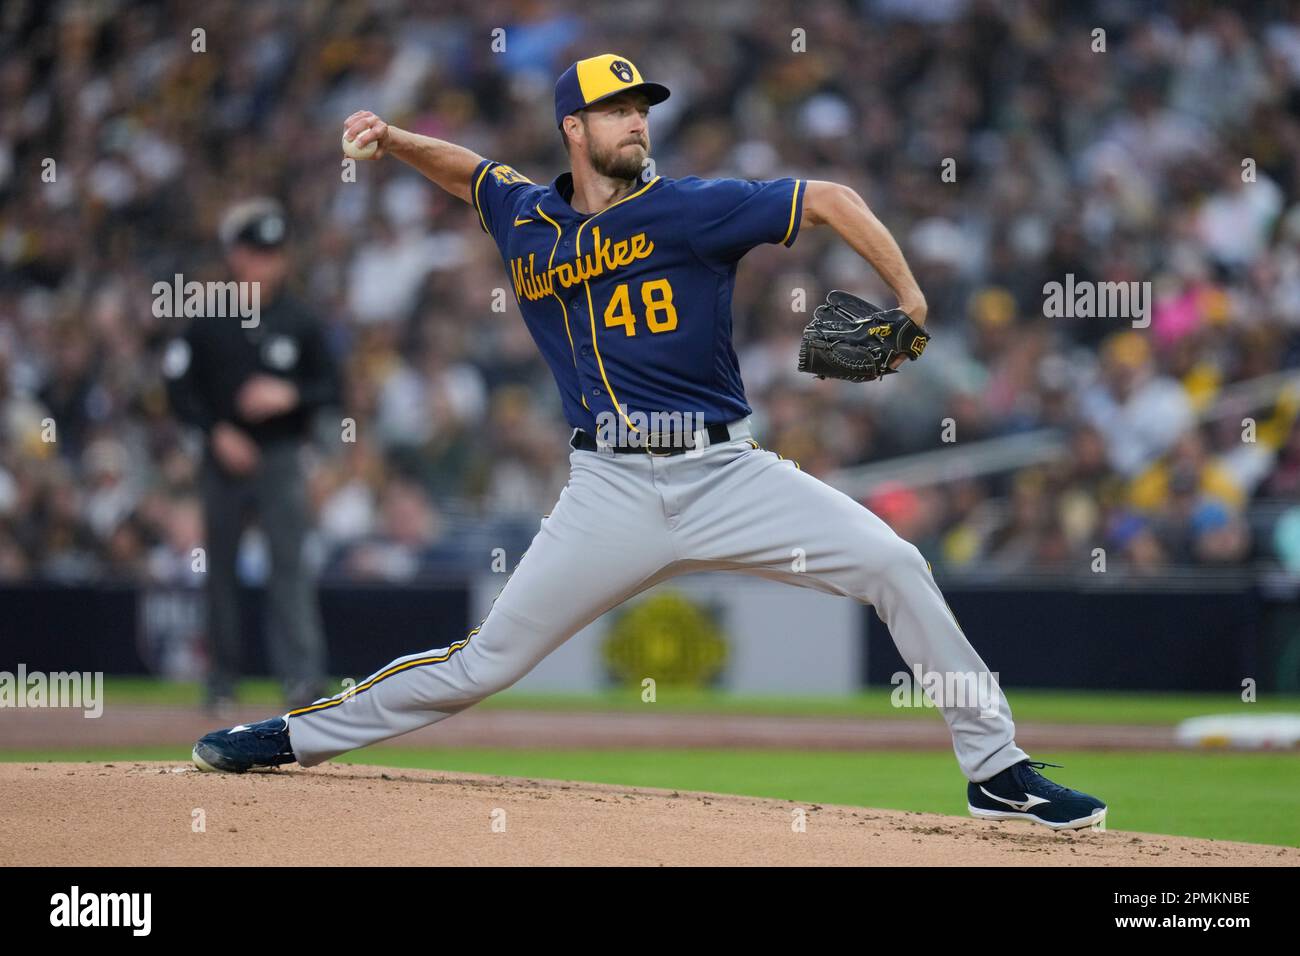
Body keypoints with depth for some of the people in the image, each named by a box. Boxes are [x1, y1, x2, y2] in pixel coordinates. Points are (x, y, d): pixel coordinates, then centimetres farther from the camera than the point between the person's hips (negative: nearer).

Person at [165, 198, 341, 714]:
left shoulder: (300, 321, 2)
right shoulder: (207, 322, 0)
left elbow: (330, 388, 5)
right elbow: (179, 387, 2)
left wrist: (291, 396, -14)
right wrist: (216, 431, -10)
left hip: (281, 457, -1)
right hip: (225, 455, 1)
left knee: (290, 563, -11)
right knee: (221, 568, 7)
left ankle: (303, 676, -18)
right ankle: (222, 679, 18)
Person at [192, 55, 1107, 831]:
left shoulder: (691, 207, -3)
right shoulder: (527, 221, 9)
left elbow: (830, 200, -4)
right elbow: (468, 169, 30)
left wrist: (910, 301, -13)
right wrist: (393, 140, 12)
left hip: (725, 474, -1)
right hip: (612, 492, 1)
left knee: (895, 566, -15)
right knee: (485, 661, -2)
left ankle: (997, 770, -6)